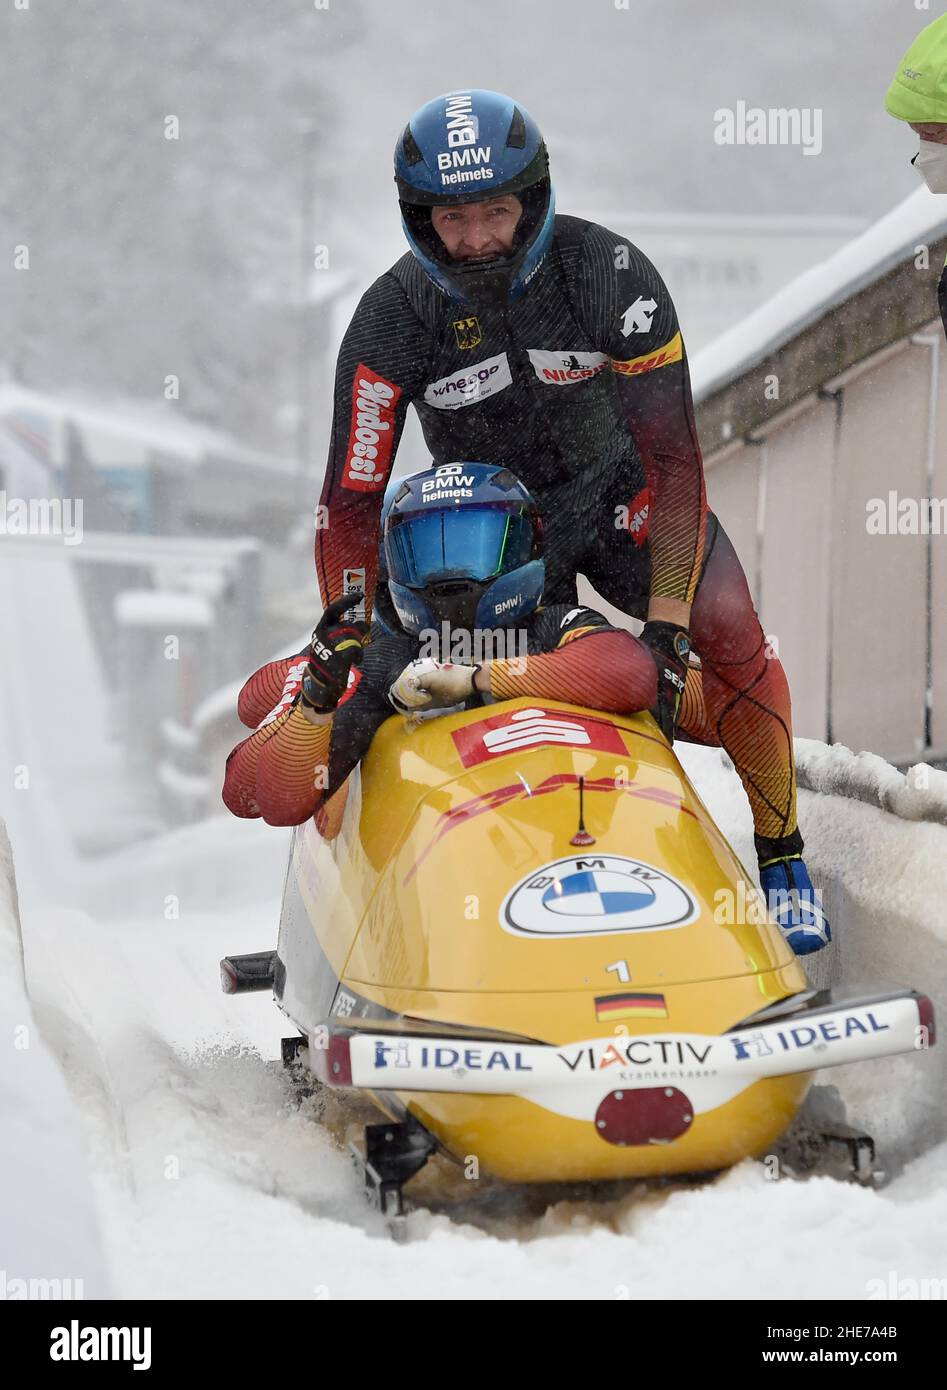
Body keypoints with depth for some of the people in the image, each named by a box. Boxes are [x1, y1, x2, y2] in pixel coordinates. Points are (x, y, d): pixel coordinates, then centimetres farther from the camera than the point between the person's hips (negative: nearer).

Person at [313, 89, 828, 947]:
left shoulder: (613, 278, -25)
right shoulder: (392, 322, -20)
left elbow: (673, 459, -24)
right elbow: (352, 504, -14)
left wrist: (666, 624, -32)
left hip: (618, 492, -2)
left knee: (728, 634, -25)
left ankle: (781, 852, -8)